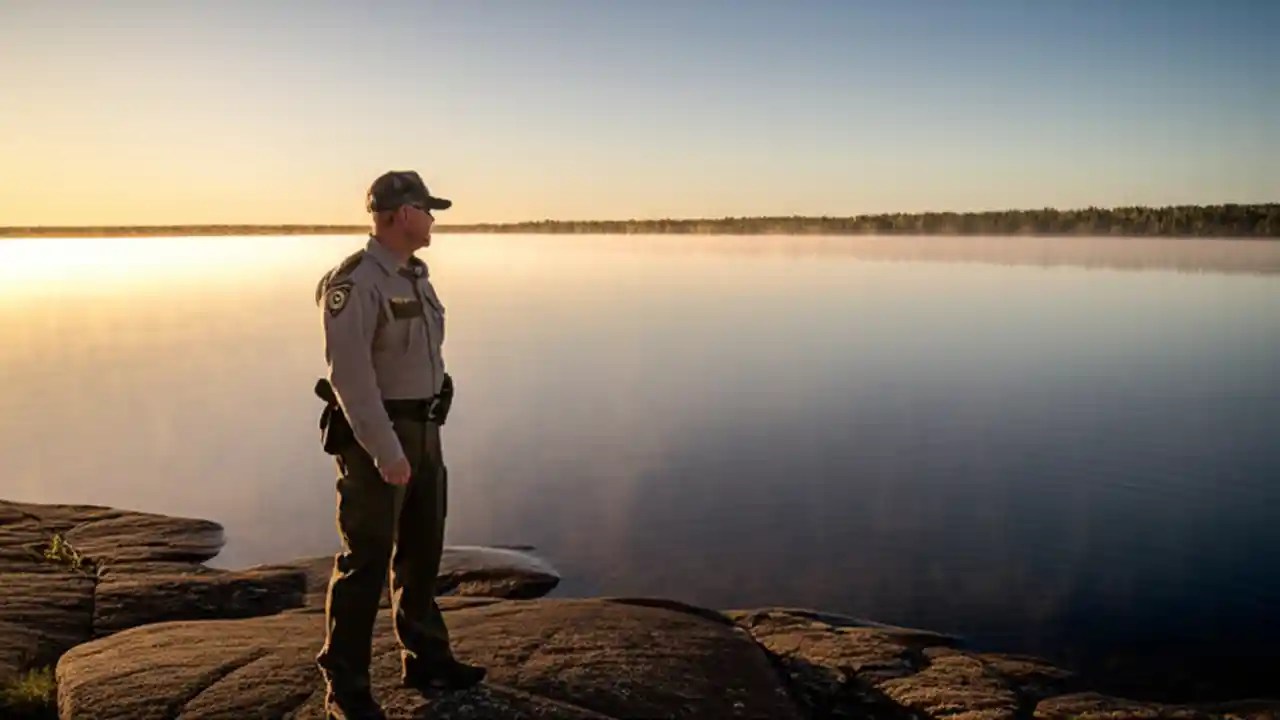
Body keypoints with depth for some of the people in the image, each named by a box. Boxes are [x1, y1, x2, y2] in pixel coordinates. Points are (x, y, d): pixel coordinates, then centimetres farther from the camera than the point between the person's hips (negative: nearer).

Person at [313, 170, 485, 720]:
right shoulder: (355, 282, -19)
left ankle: (425, 660, 30)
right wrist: (386, 452, -25)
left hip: (420, 430, 9)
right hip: (373, 436, -9)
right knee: (367, 558, -3)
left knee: (422, 549, 16)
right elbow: (349, 374, -24)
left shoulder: (413, 276, 11)